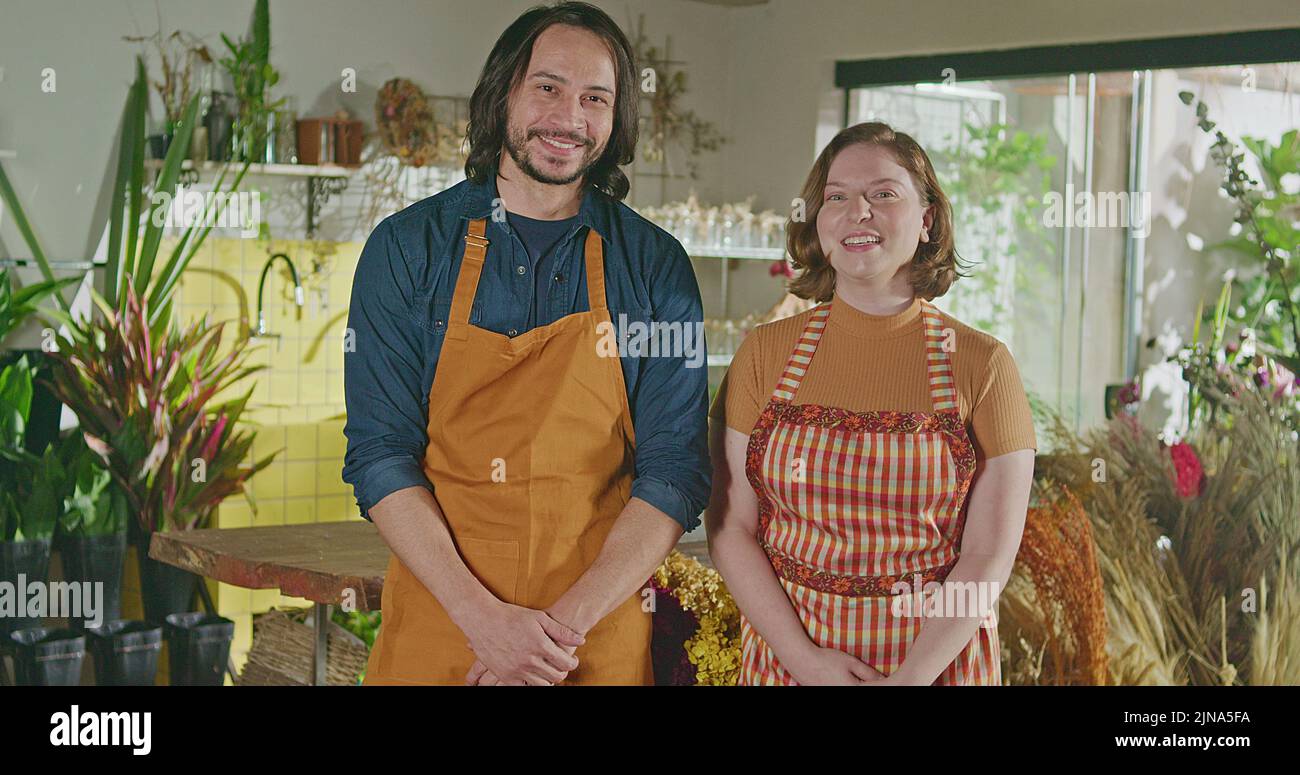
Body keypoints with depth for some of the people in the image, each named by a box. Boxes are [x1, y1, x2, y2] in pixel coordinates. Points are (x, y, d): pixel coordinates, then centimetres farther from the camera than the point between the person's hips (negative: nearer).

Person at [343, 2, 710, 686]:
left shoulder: (656, 266, -1)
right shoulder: (407, 247, -2)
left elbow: (674, 472, -4)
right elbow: (380, 454, -6)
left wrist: (566, 623, -16)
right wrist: (483, 615, -17)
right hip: (435, 629, 0)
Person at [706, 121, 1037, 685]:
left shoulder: (982, 365, -6)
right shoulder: (764, 354, -2)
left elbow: (990, 553, -8)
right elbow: (730, 526, -3)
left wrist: (909, 679, -17)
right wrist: (805, 658, -13)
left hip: (935, 660, -1)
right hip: (788, 655, 1)